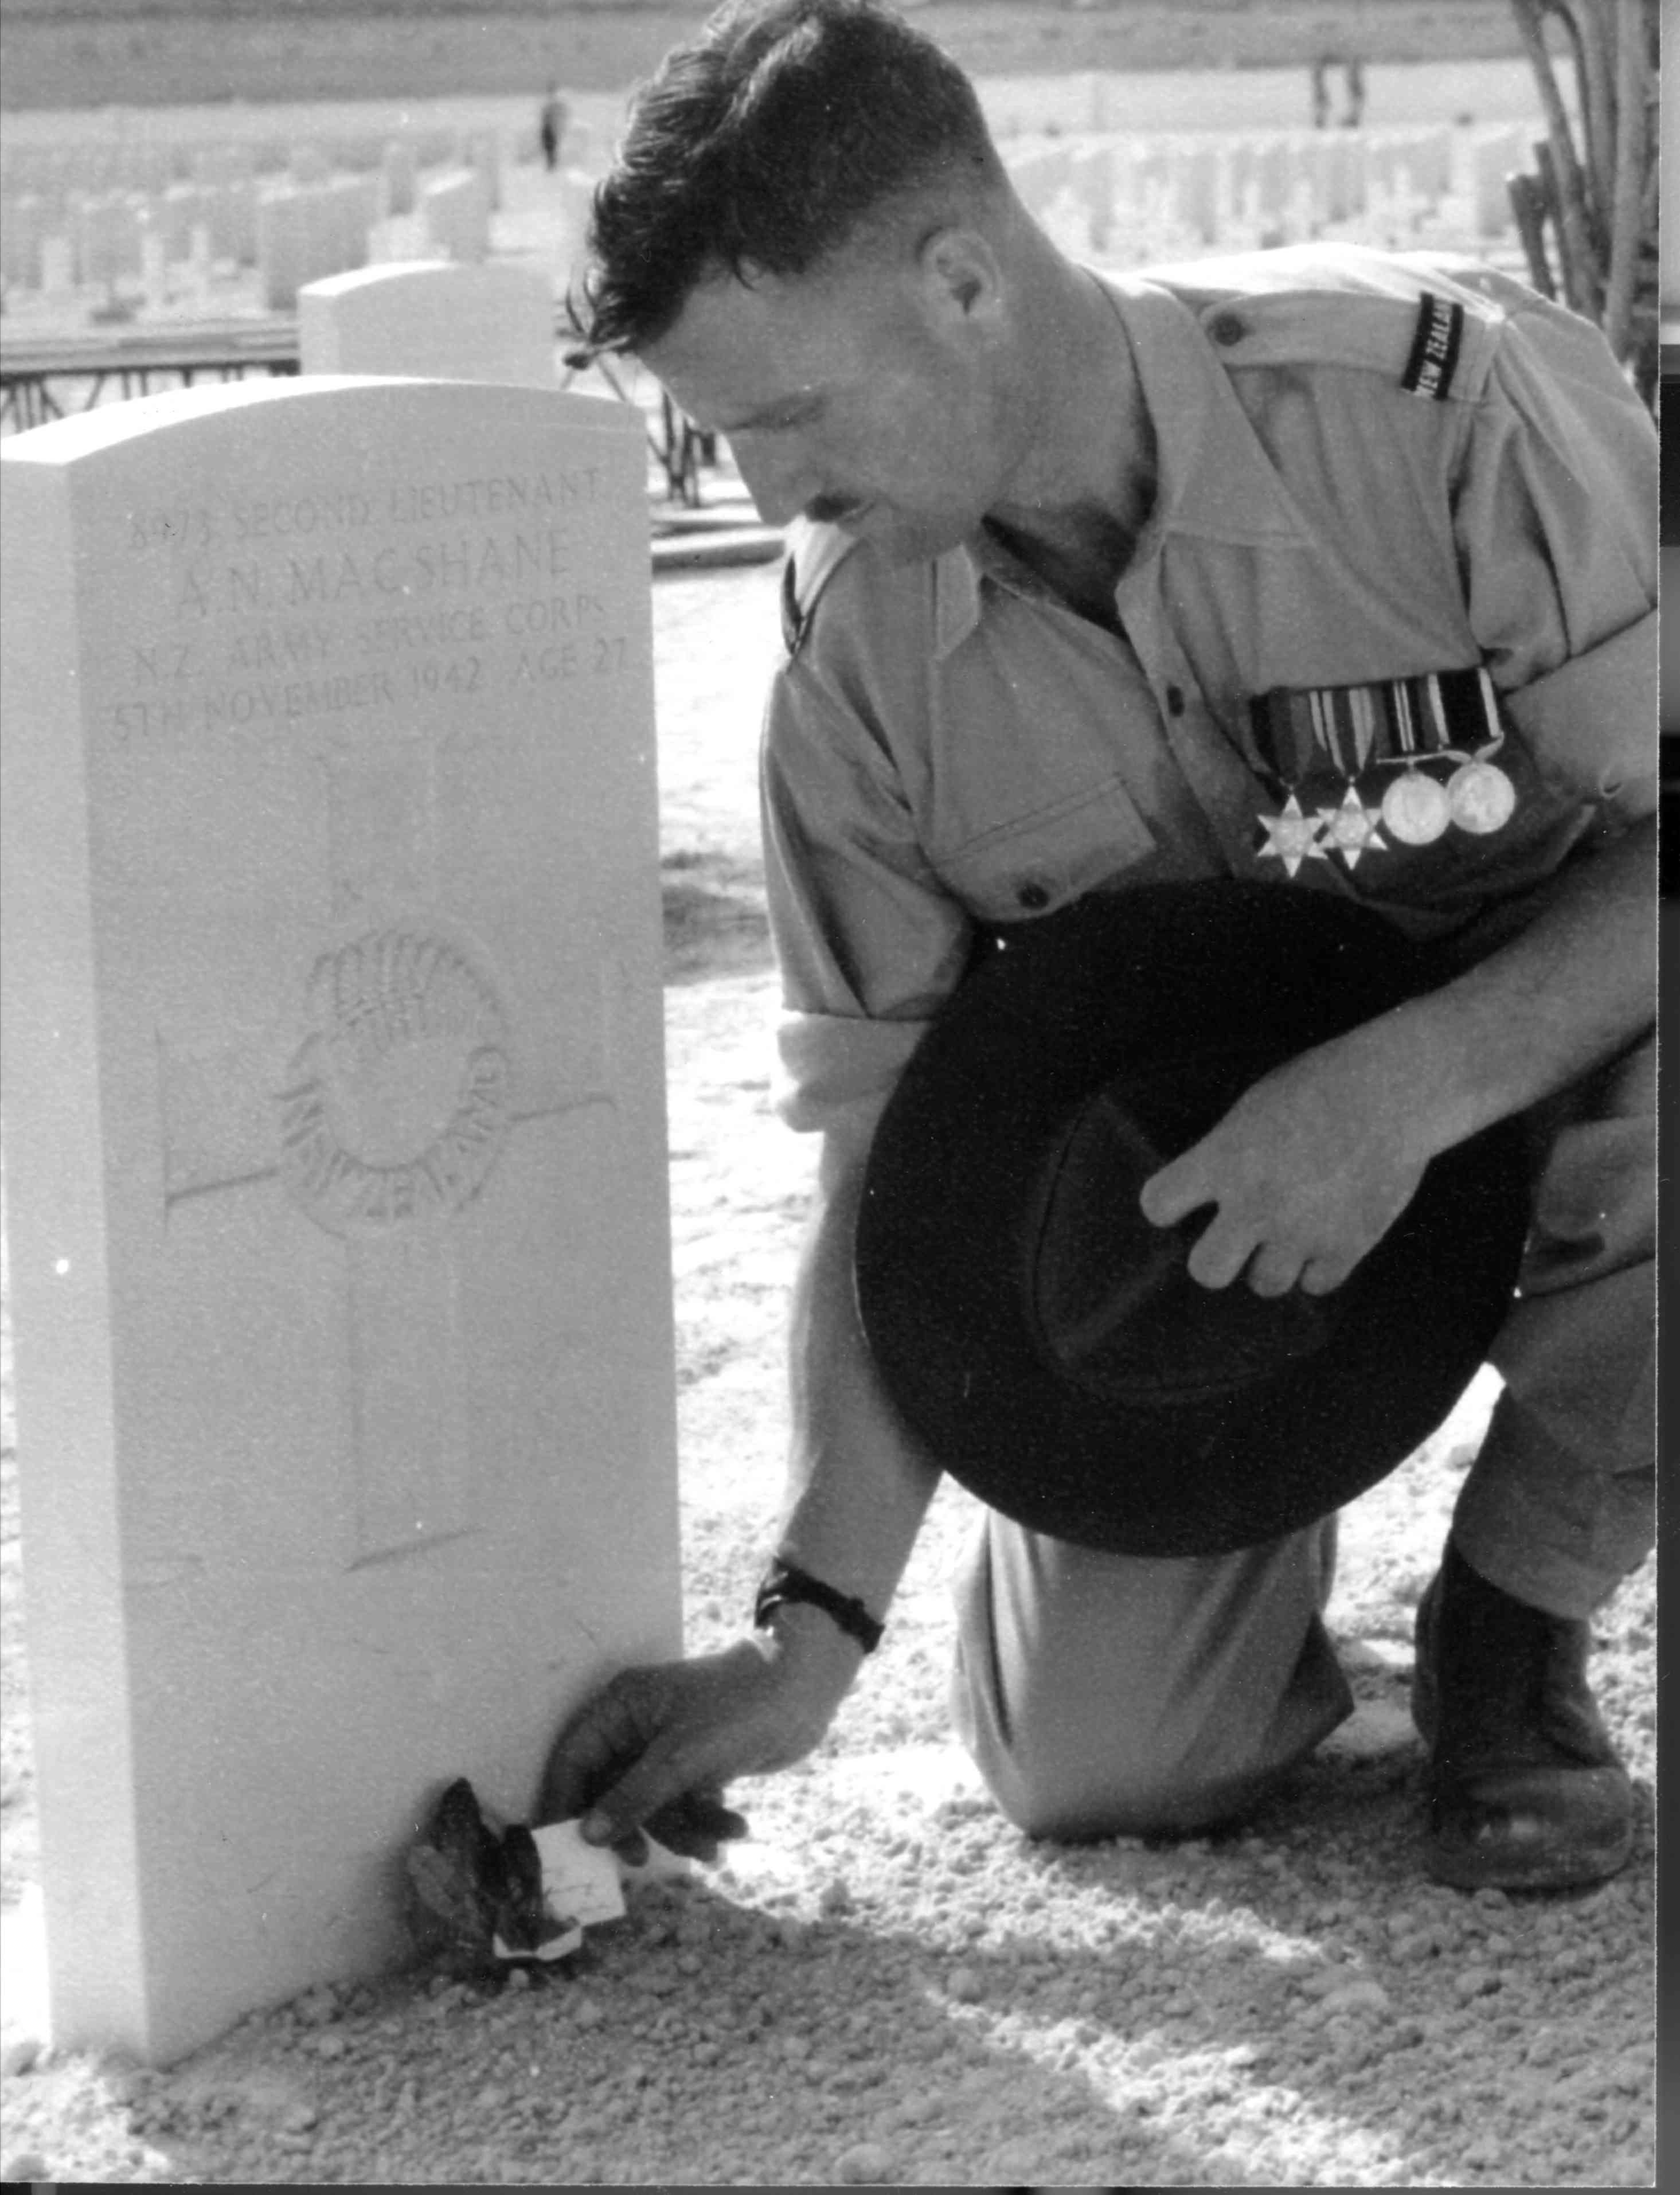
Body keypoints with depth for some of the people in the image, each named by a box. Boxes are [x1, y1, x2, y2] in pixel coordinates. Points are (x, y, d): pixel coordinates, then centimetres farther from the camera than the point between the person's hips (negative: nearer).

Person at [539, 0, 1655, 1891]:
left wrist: (1403, 1082, -39)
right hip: (1191, 1192, 3)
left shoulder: (1448, 398, -26)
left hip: (1549, 1053, -2)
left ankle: (1514, 1614, -7)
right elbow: (888, 1163, -9)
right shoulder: (857, 650, -13)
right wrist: (811, 1632, -16)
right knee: (1094, 1760, -15)